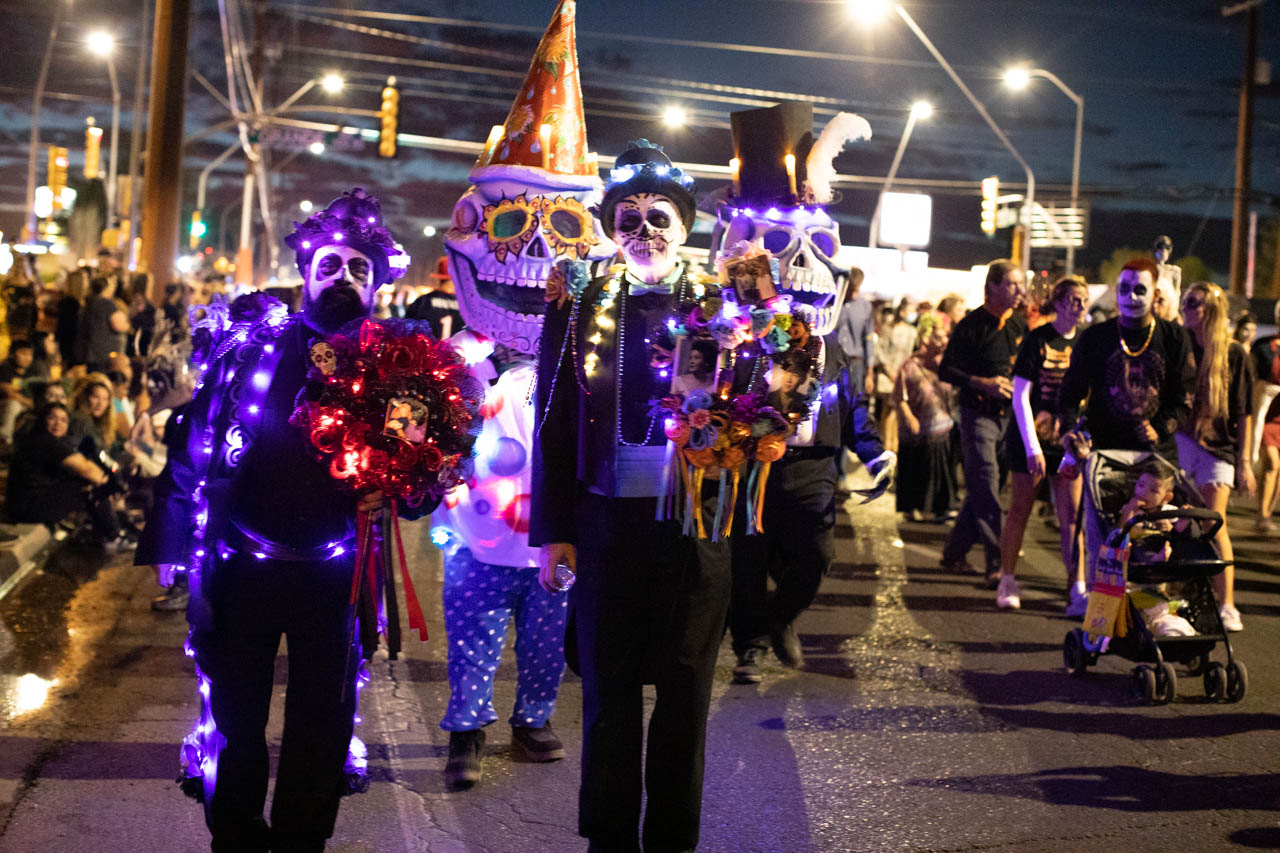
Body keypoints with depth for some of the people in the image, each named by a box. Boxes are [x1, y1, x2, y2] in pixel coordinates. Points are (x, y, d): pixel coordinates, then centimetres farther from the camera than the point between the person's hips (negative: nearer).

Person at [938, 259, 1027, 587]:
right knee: (986, 484, -11)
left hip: (1009, 415, 6)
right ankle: (997, 562, -13)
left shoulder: (1020, 325, 11)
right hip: (978, 413, -6)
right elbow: (946, 370, -6)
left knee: (982, 487, 10)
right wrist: (982, 383, -18)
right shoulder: (971, 325, -6)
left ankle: (954, 550, 24)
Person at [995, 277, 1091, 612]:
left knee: (1071, 515, -2)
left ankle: (1077, 589, -2)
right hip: (1031, 438, -3)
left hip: (1068, 441, 3)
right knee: (1020, 509, 5)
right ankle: (1007, 582, 18)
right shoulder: (1037, 340, -7)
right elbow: (1020, 396, -10)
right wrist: (1032, 447, -15)